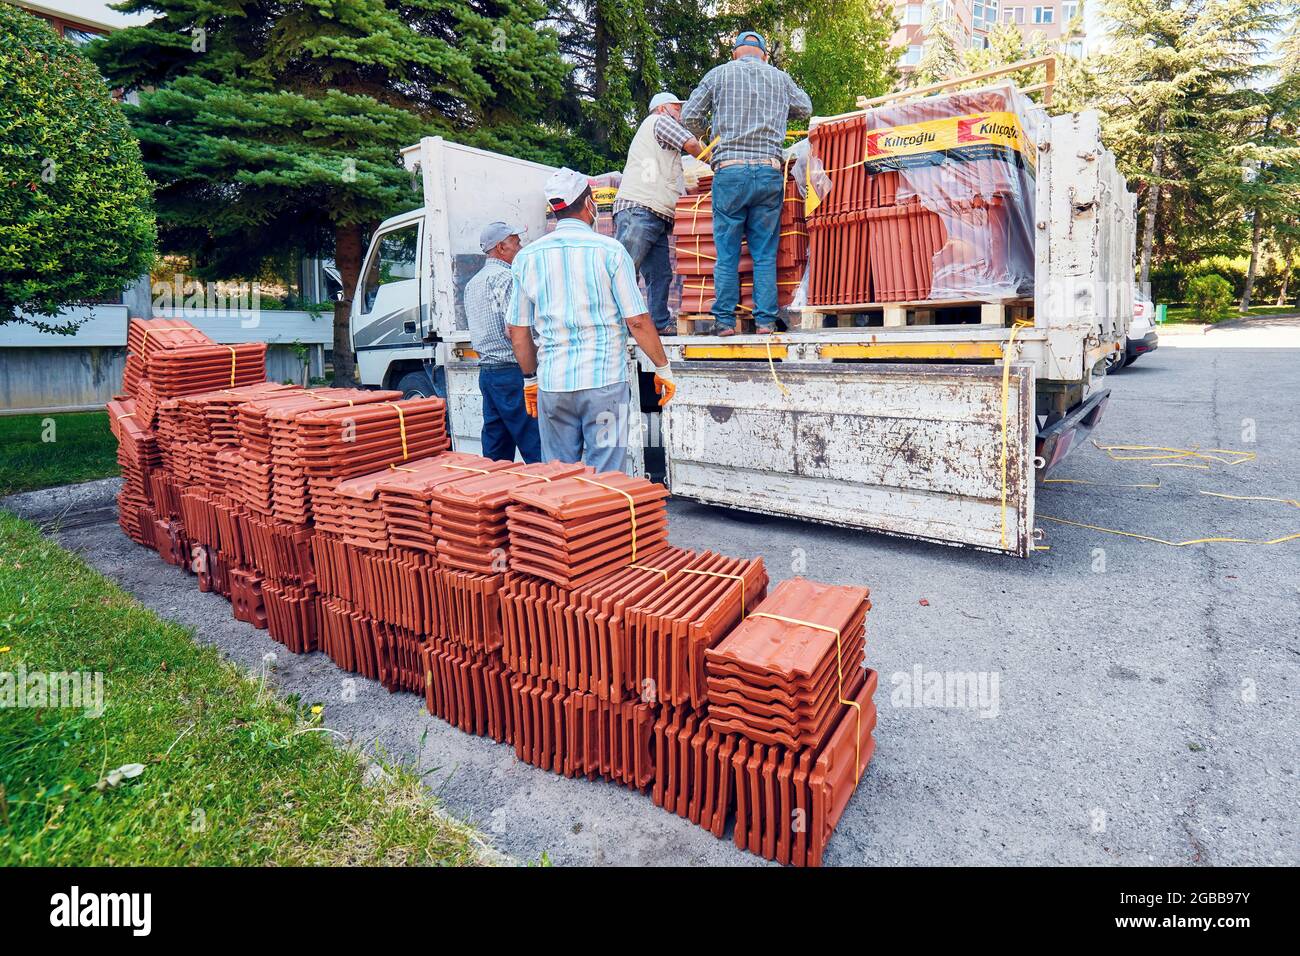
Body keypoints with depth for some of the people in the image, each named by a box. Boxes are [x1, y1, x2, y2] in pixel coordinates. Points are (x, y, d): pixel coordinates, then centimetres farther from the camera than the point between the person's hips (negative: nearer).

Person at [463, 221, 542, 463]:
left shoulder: (472, 283, 19)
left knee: (495, 453, 12)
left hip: (486, 371, 9)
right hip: (510, 372, -9)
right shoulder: (506, 277, -10)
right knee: (536, 447, -8)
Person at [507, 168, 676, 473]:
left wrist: (530, 378, 20)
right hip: (604, 380, -3)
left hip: (552, 383, 3)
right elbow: (637, 321, -6)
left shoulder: (527, 257, 5)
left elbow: (518, 331, 8)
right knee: (605, 477, 4)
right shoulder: (609, 250, -5)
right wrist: (663, 368, 5)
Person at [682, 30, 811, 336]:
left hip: (730, 170, -1)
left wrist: (706, 132, 28)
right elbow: (805, 109, 31)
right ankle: (765, 319, 2)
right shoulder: (780, 78, 16)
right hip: (769, 172, 2)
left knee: (727, 251, 3)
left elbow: (689, 117, 9)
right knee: (765, 253, 5)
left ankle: (725, 320, 1)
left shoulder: (719, 74, 10)